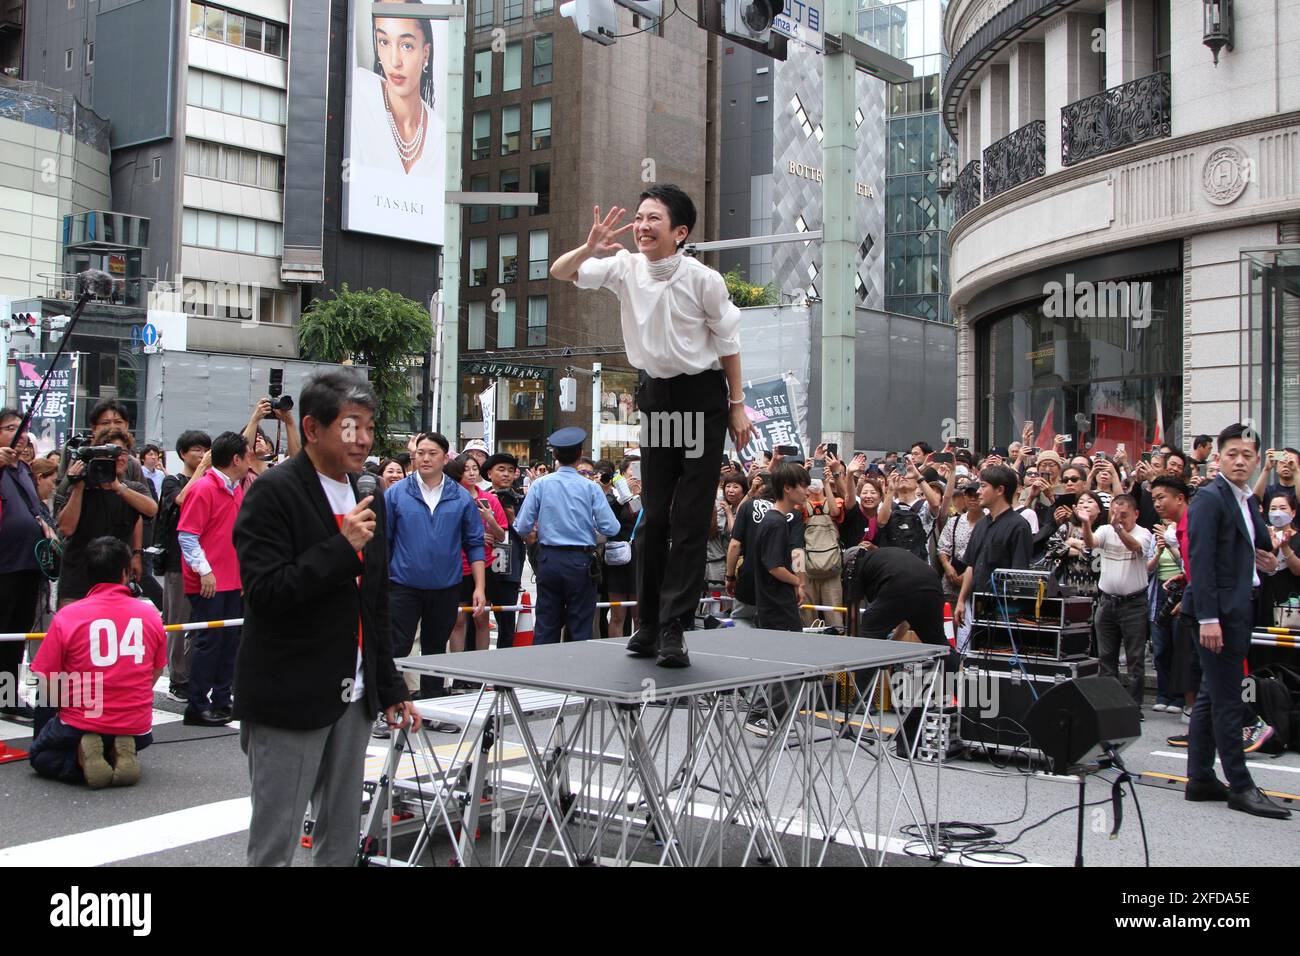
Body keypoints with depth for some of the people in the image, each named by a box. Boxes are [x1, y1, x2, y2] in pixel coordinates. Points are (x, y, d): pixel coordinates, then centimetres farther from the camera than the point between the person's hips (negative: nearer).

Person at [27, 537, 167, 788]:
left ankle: (84, 760, -5)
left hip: (81, 726, -3)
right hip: (137, 728, 3)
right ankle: (122, 755, 1)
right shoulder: (151, 614, -4)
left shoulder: (66, 616, -11)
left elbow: (44, 683, -7)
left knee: (40, 756, 28)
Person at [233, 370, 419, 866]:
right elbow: (264, 593, -20)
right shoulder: (273, 492, -11)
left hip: (353, 695, 7)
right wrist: (342, 546, -24)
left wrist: (390, 687, 17)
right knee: (274, 843, 1)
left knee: (342, 838, 14)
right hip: (289, 698, -7)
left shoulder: (367, 500, 11)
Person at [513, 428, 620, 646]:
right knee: (581, 628, 6)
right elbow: (611, 529, -8)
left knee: (545, 628, 9)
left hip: (549, 560, 2)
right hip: (581, 562, -1)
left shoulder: (540, 484, -3)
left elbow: (522, 528, -5)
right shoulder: (590, 487, -6)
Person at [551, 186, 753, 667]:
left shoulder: (703, 279, -14)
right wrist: (591, 247, -23)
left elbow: (728, 340, -4)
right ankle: (649, 623, 14)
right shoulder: (625, 266, -3)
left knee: (691, 519, -5)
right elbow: (560, 272, -2)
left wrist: (737, 406, -2)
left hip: (702, 397, -4)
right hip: (655, 396, 4)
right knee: (654, 516, 7)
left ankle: (673, 628, -2)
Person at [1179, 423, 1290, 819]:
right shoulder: (1209, 498, -11)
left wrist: (1265, 560, 3)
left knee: (1211, 697, 12)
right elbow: (1200, 561, -17)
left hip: (1238, 611, 9)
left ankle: (1200, 779, 19)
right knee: (1227, 701, -3)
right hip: (1219, 611, -9)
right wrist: (1208, 617, -23)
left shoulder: (1248, 501, 16)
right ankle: (1240, 786, 2)